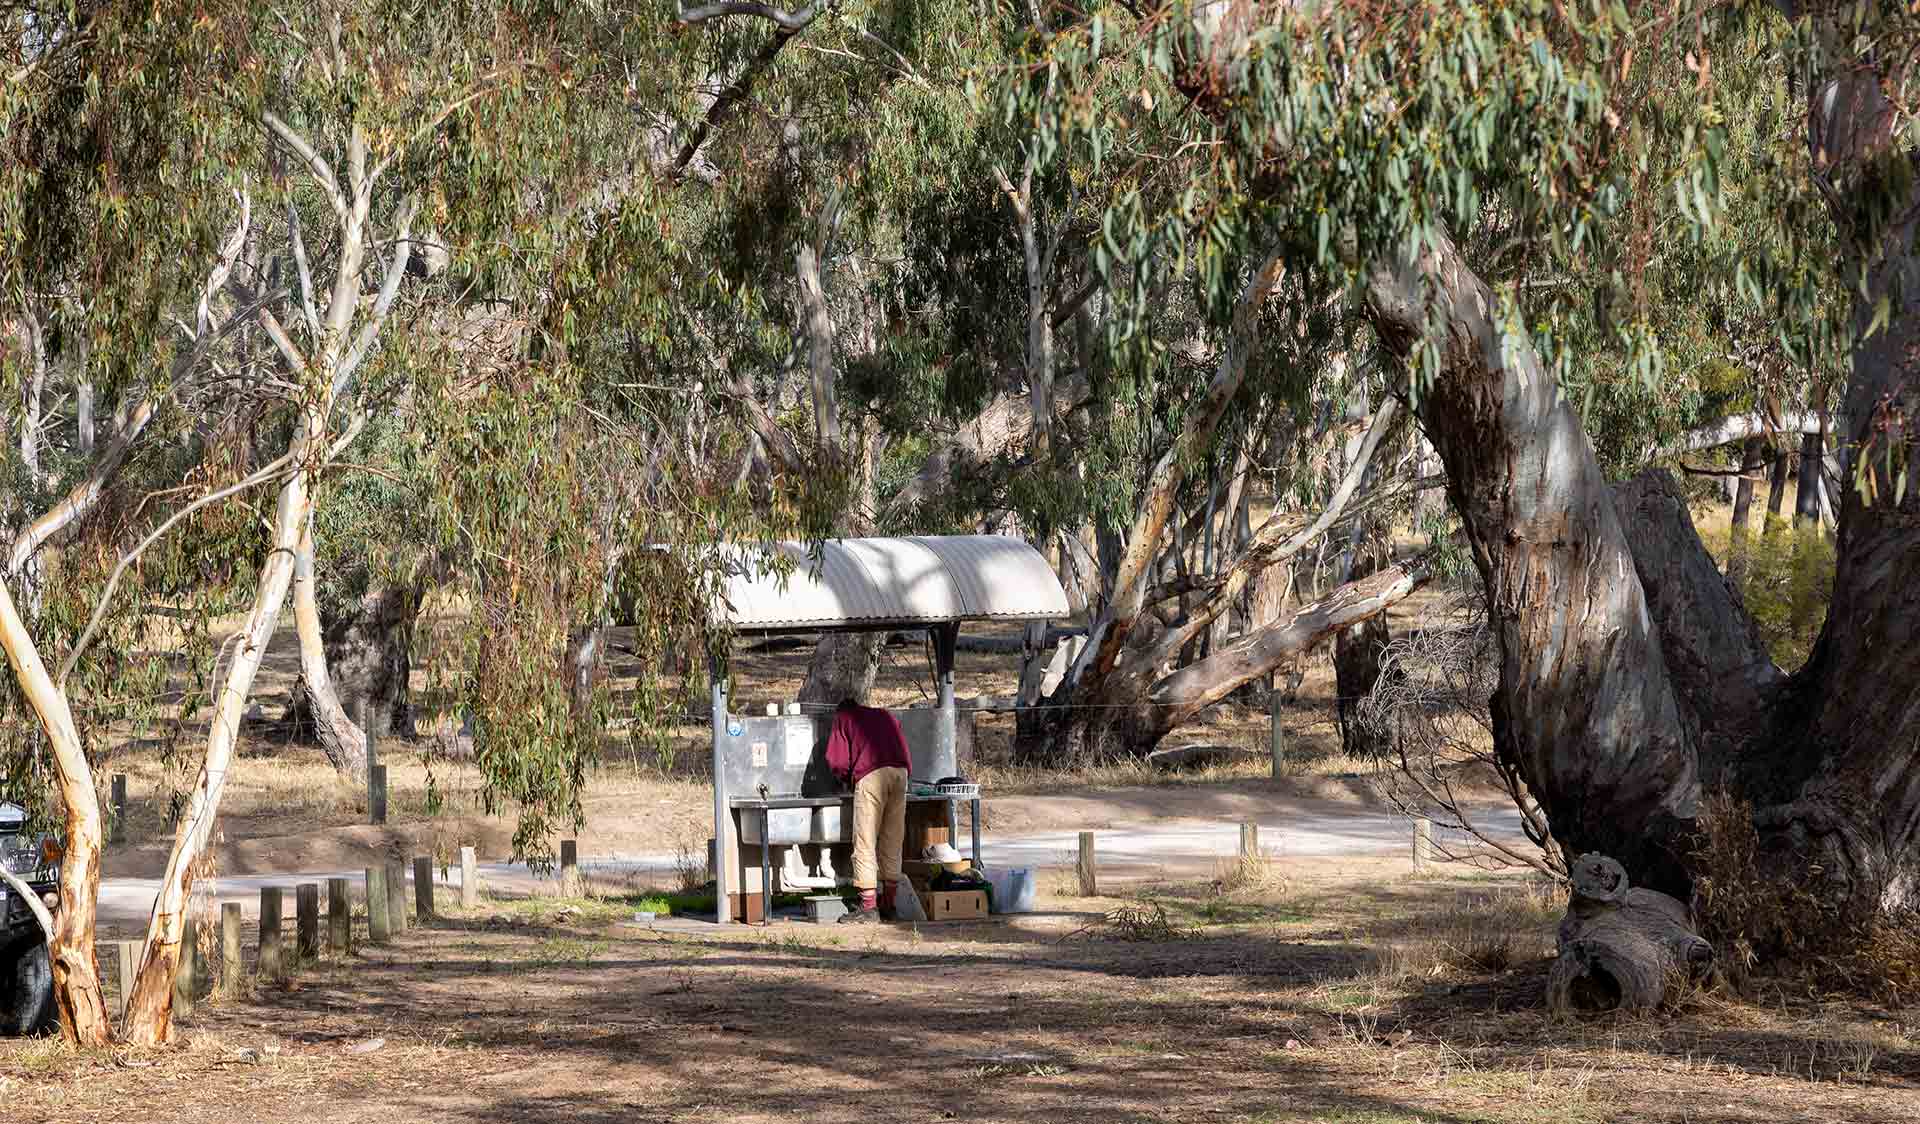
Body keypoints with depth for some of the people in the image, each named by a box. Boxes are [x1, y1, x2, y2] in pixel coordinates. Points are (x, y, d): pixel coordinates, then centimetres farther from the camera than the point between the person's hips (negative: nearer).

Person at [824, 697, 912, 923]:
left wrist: (847, 779, 26)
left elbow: (837, 761, 9)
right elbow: (907, 758, 24)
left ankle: (869, 907, -8)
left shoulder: (843, 719, 18)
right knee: (892, 843, 11)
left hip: (870, 776, -5)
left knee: (865, 845, -2)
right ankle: (888, 905, 13)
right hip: (900, 774, 5)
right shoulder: (887, 717, 31)